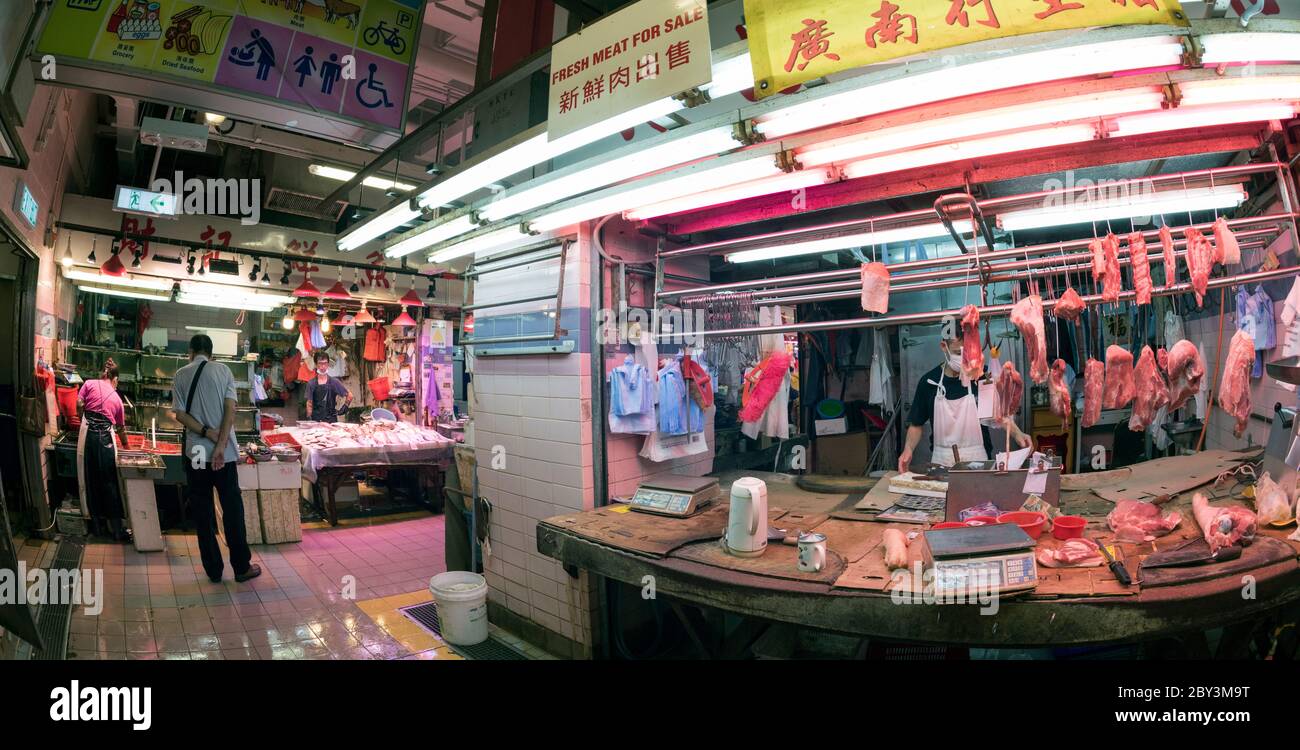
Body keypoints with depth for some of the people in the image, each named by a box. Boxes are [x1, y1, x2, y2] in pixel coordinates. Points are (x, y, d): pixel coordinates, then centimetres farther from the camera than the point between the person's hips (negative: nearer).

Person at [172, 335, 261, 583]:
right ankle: (242, 567, 10)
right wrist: (221, 444, -11)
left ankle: (213, 570, 15)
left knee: (203, 512, 9)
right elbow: (230, 410, -9)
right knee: (232, 507, 6)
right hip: (224, 451, -1)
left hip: (196, 452, 1)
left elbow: (180, 414, -5)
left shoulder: (181, 375, 2)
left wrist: (208, 433, -7)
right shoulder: (223, 371, -1)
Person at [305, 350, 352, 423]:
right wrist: (309, 418, -2)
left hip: (331, 419, 0)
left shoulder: (334, 382, 4)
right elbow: (309, 404, 5)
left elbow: (349, 395, 10)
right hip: (316, 419, 0)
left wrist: (343, 409, 4)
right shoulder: (311, 383, 5)